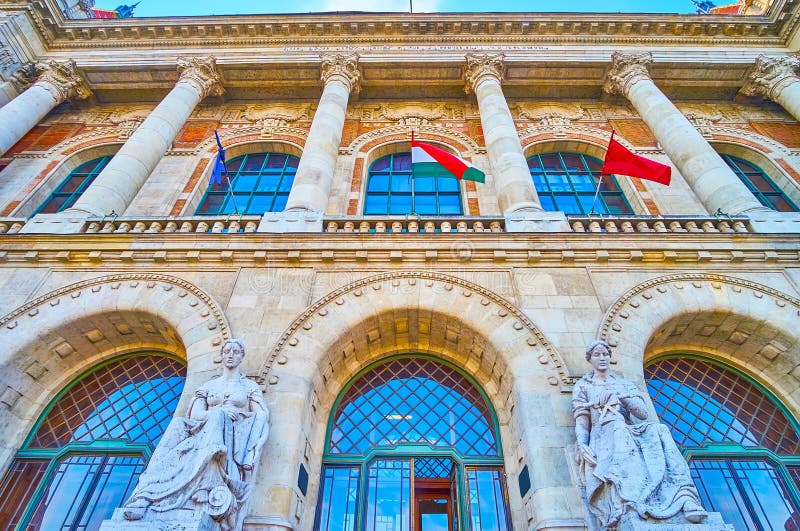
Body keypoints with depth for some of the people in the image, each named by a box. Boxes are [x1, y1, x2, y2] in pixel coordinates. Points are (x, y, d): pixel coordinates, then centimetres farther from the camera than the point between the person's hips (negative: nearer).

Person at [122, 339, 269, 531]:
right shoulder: (208, 385, 23)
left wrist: (239, 413, -10)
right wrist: (218, 412, -9)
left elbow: (263, 417, 7)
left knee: (217, 417, -36)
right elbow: (195, 415, 9)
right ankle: (146, 493, -40)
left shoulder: (250, 386, 16)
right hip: (204, 433, 3)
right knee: (179, 423, -29)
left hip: (234, 439, -2)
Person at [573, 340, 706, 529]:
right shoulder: (583, 386, 18)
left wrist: (620, 396, -5)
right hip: (603, 434, -3)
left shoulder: (625, 385, 26)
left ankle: (685, 495, -43)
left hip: (630, 433, 3)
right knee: (618, 428, -39)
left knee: (658, 429, -29)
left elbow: (643, 413, 10)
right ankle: (630, 503, -55)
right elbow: (581, 422, 7)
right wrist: (582, 446, -13)